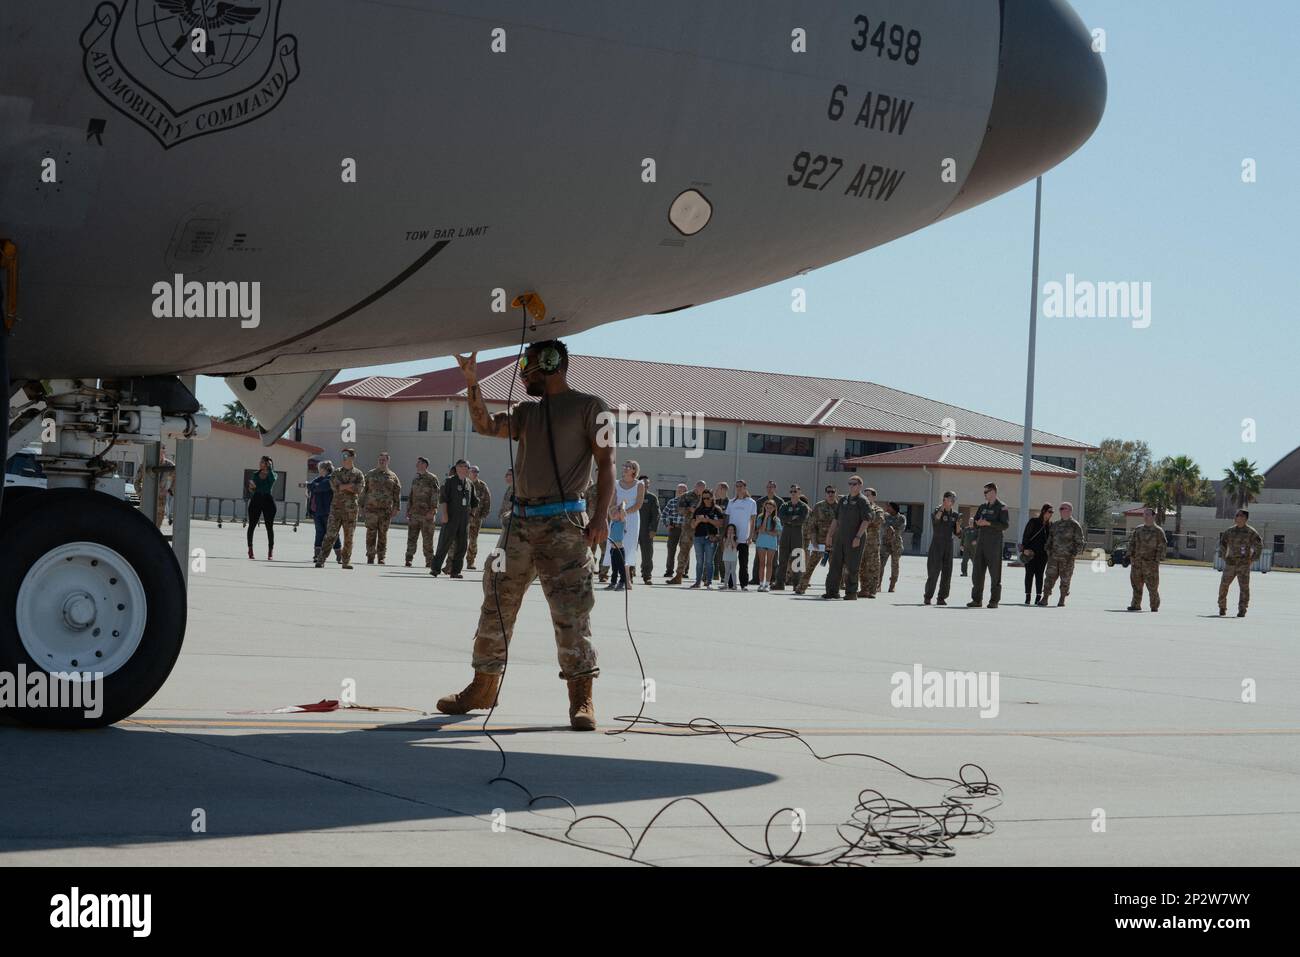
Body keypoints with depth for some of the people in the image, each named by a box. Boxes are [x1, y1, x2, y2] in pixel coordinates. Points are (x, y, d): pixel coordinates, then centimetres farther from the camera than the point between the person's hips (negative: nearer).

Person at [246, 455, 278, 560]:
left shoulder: (272, 475, 2)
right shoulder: (255, 474, 11)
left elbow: (272, 479, -24)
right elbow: (251, 490, 14)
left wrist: (270, 468, -17)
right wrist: (251, 487, -7)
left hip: (268, 500, -3)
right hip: (256, 500, 3)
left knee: (269, 527, -1)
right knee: (251, 525, 3)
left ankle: (270, 551, 3)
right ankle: (250, 548, 13)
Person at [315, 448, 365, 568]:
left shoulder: (358, 474, 5)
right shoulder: (337, 472, 10)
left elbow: (359, 489, -13)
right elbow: (334, 485, -8)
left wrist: (342, 487, -12)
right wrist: (351, 486, -13)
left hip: (350, 509, 0)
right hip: (336, 507, 0)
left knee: (348, 537, 4)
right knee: (330, 535, -8)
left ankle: (346, 562, 15)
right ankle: (320, 560, -10)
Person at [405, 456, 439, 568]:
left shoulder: (432, 478, -3)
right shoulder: (415, 479, 17)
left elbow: (435, 494, -10)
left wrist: (433, 509, -19)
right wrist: (408, 510, 16)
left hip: (427, 513, -6)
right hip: (414, 513, 6)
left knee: (427, 538, -2)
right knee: (411, 537, 0)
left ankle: (429, 561, 3)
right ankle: (409, 559, 2)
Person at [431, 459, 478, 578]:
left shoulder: (470, 484, 13)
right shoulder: (450, 481, -3)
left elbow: (474, 501, 24)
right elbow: (443, 499, -9)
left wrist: (472, 512, 16)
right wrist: (444, 514, -17)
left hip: (464, 519, 6)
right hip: (450, 518, -6)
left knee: (462, 545, 3)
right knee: (444, 543, -7)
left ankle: (455, 571, 8)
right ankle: (435, 568, -3)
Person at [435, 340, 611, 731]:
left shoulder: (589, 407, 1)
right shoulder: (526, 413, 20)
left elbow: (606, 462, -5)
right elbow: (486, 426, 7)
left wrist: (601, 515, -16)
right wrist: (472, 384, -5)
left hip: (564, 523, -7)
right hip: (521, 521, 7)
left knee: (570, 611, -10)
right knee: (496, 604, 9)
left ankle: (581, 698, -6)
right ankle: (483, 687, 20)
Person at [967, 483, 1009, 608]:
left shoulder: (1001, 508, -3)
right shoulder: (983, 507, 17)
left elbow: (1005, 525, -12)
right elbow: (975, 523, 19)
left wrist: (988, 523, -19)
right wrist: (978, 523, -5)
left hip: (994, 543, -6)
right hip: (981, 541, 7)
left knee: (995, 572, -3)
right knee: (977, 571, 4)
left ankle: (994, 600, -1)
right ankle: (977, 599, 9)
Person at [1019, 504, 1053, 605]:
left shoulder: (1050, 525, 10)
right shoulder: (1033, 521, -3)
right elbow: (1025, 535, -5)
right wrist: (1025, 548, -13)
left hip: (1042, 553, 3)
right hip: (1030, 552, -3)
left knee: (1039, 574, 2)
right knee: (1029, 573, 0)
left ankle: (1038, 597, 4)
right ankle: (1027, 597, 5)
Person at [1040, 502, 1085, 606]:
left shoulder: (1075, 525, -1)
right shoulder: (1055, 525, 15)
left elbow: (1080, 542, -2)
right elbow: (1050, 539, 23)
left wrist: (1073, 554, -9)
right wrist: (1049, 552, 11)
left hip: (1067, 558, -4)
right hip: (1054, 556, 4)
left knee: (1065, 579, 3)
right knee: (1050, 577, -3)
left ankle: (1062, 600, 13)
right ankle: (1045, 599, -2)